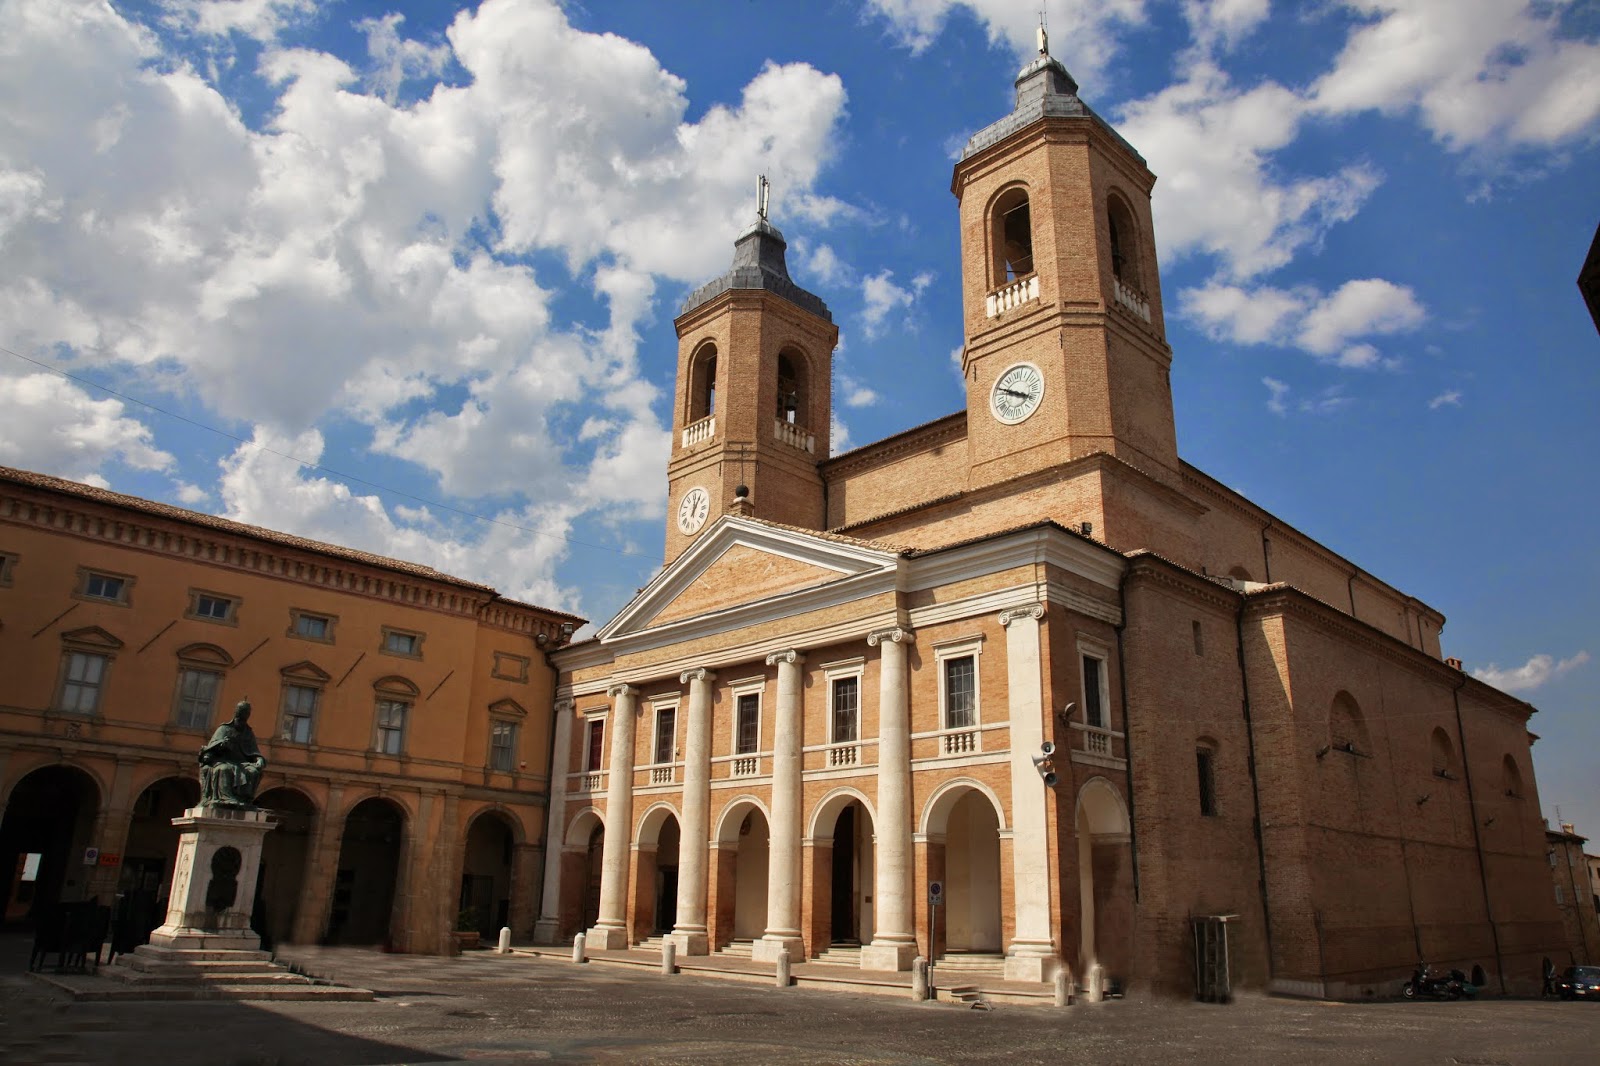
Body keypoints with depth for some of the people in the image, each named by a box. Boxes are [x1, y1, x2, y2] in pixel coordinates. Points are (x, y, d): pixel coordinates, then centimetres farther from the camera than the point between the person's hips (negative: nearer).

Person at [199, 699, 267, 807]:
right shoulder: (224, 729, 14)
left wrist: (259, 759, -8)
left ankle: (244, 800, -43)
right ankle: (226, 798, -54)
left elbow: (254, 753, 16)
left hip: (241, 763, 2)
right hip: (223, 761, -2)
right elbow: (212, 746, 0)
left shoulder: (249, 733, 22)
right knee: (224, 769, -37)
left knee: (254, 771, -31)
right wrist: (221, 744, -25)